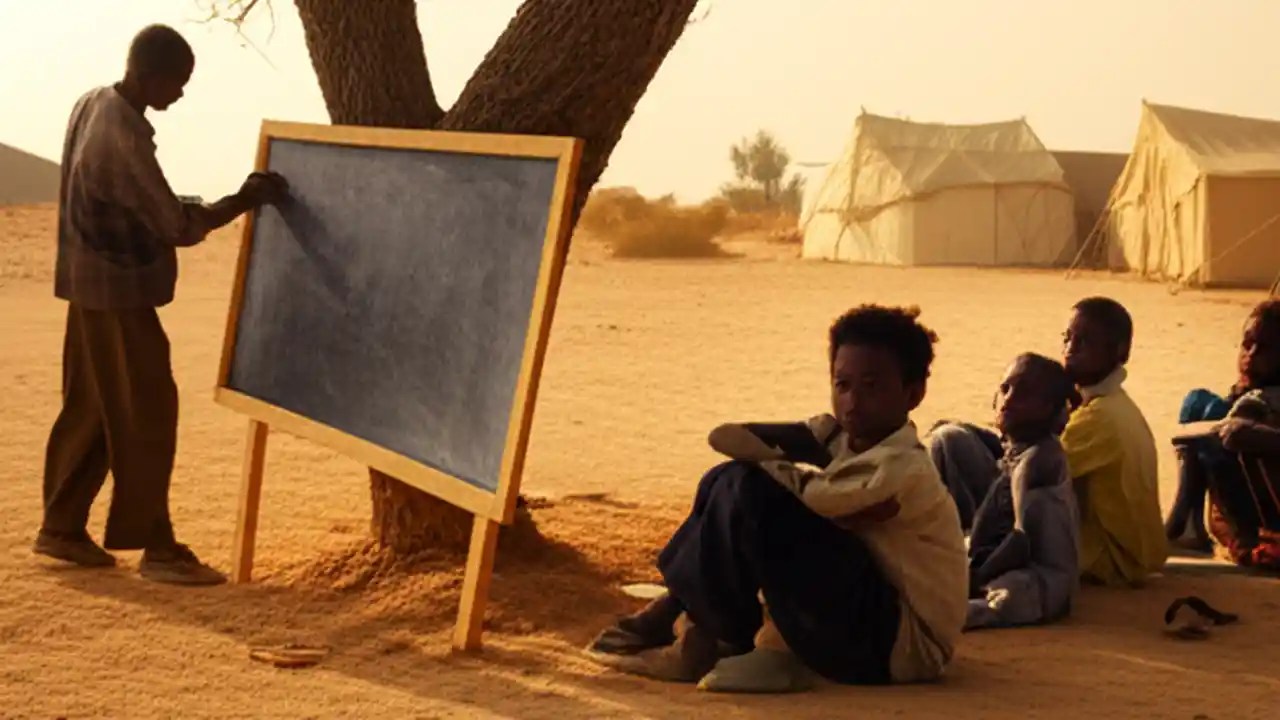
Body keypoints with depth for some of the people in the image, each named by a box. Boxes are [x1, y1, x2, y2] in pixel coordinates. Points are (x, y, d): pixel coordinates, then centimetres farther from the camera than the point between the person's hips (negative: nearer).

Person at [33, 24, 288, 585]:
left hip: (94, 286, 10)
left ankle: (62, 529, 24)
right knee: (145, 416, -4)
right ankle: (157, 548, 2)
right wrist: (246, 200, -12)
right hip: (118, 293, -10)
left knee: (91, 411, 15)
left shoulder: (93, 103, 4)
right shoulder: (124, 142, -25)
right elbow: (179, 227, -21)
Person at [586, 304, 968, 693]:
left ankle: (718, 642, -9)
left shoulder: (901, 470, -22)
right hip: (858, 617, 9)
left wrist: (766, 463, -10)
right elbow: (726, 437, -2)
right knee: (728, 481, 1)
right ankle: (677, 611, 2)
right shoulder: (838, 435, 3)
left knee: (749, 492, -23)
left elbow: (813, 498, -31)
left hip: (903, 644, -9)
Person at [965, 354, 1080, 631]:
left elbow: (1023, 539, -20)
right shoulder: (1016, 451, 13)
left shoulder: (1035, 459, -16)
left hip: (1040, 583, -11)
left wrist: (976, 579, -14)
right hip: (1027, 568, 11)